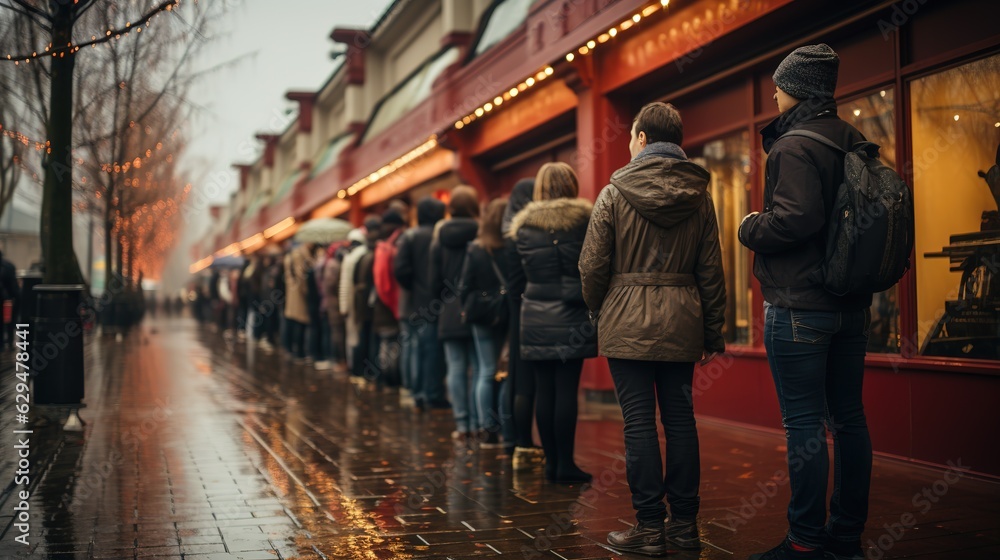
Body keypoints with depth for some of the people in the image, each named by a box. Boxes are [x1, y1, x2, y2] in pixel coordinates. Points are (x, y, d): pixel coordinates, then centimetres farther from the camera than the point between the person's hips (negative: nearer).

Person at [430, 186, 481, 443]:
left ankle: (462, 425, 5)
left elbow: (435, 282, 5)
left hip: (451, 313, 2)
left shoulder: (440, 239, 2)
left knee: (456, 369, 5)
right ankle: (476, 425, 5)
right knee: (479, 369, 4)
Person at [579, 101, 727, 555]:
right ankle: (684, 523, 16)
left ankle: (649, 526, 3)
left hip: (628, 323, -4)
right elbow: (711, 270, 6)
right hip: (681, 323, 4)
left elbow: (593, 266, -5)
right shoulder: (699, 195, 5)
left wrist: (598, 311, 13)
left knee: (639, 421, -1)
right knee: (680, 419, 9)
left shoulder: (615, 193, -5)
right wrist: (714, 331, 12)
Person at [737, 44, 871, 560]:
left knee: (804, 422, -4)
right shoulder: (854, 142, 12)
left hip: (799, 304, -8)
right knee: (848, 417, 11)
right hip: (851, 304, 9)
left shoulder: (794, 147, -13)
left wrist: (750, 229, -8)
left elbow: (798, 217, -25)